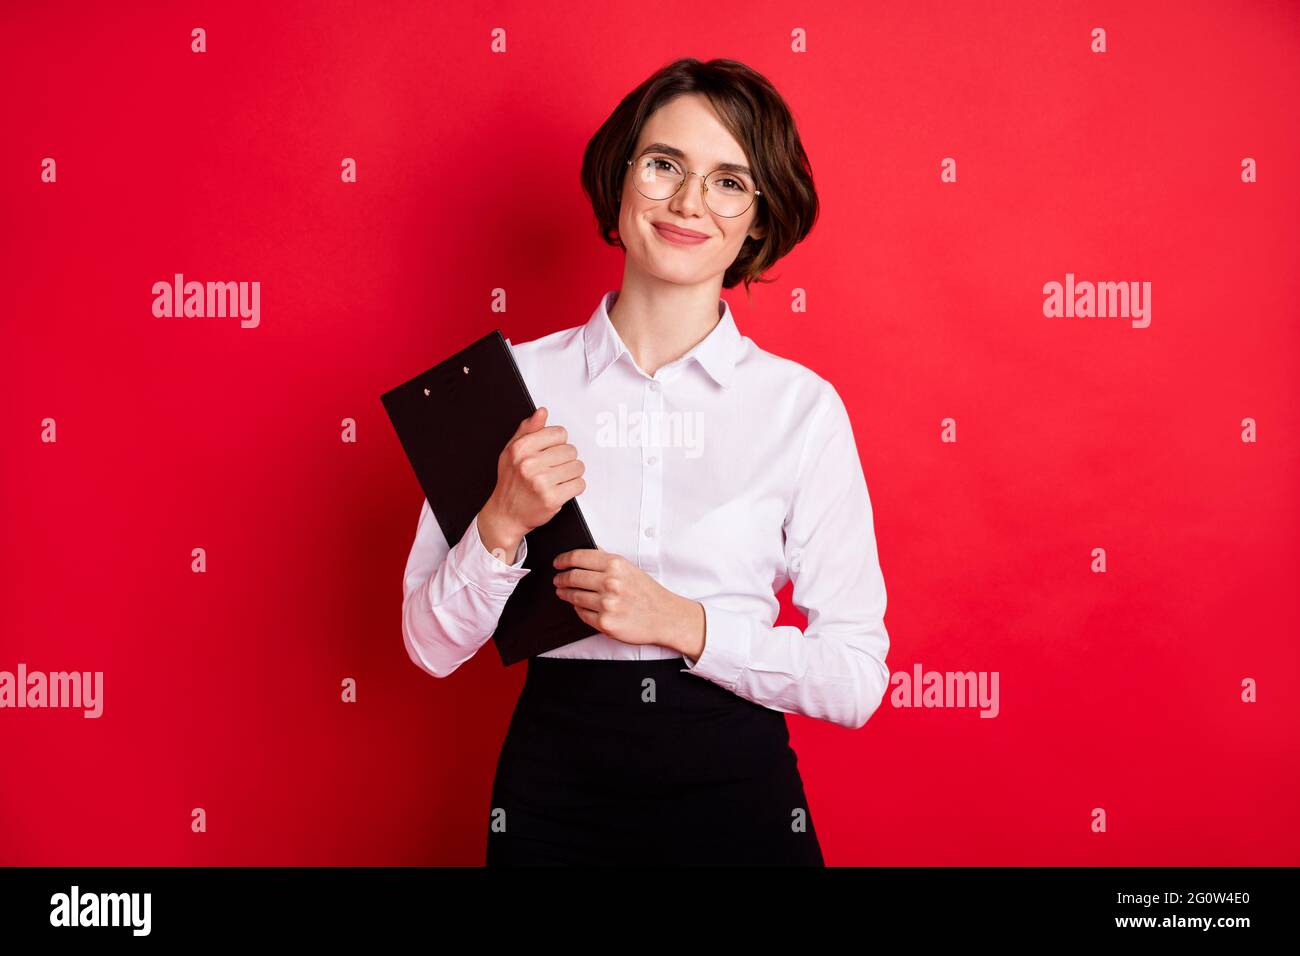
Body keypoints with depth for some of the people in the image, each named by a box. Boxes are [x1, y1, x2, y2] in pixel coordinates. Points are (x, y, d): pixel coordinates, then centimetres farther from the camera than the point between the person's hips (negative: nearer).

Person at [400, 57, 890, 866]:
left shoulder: (804, 406, -6)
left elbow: (856, 681, -6)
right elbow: (431, 646, -2)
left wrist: (686, 624, -17)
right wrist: (502, 525, -18)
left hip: (736, 790, 0)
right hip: (553, 795, 1)